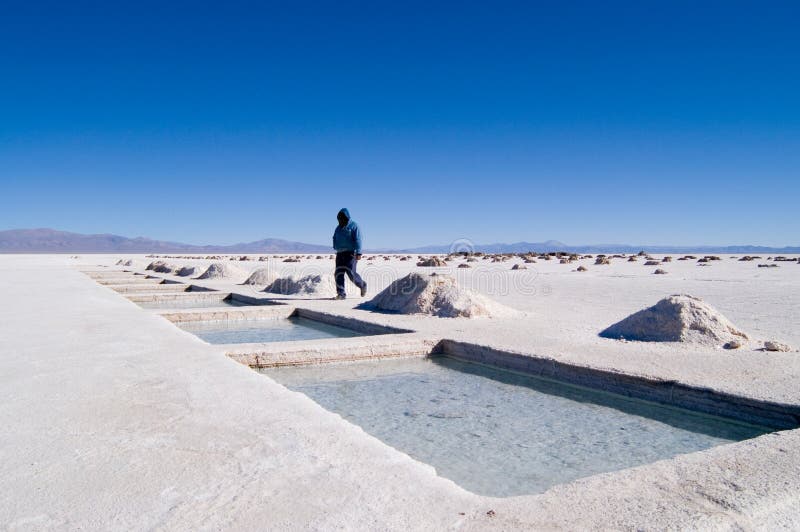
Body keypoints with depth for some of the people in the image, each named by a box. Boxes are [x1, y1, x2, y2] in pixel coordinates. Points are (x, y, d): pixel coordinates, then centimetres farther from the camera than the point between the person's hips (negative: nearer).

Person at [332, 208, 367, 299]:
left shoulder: (354, 226, -4)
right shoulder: (339, 227, 17)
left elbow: (357, 240, -13)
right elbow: (335, 239, 27)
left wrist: (358, 253, -21)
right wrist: (336, 248, 14)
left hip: (351, 253, -6)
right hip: (340, 253, 6)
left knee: (351, 273, -11)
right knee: (339, 274, -3)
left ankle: (362, 285, 14)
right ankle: (341, 293, -1)